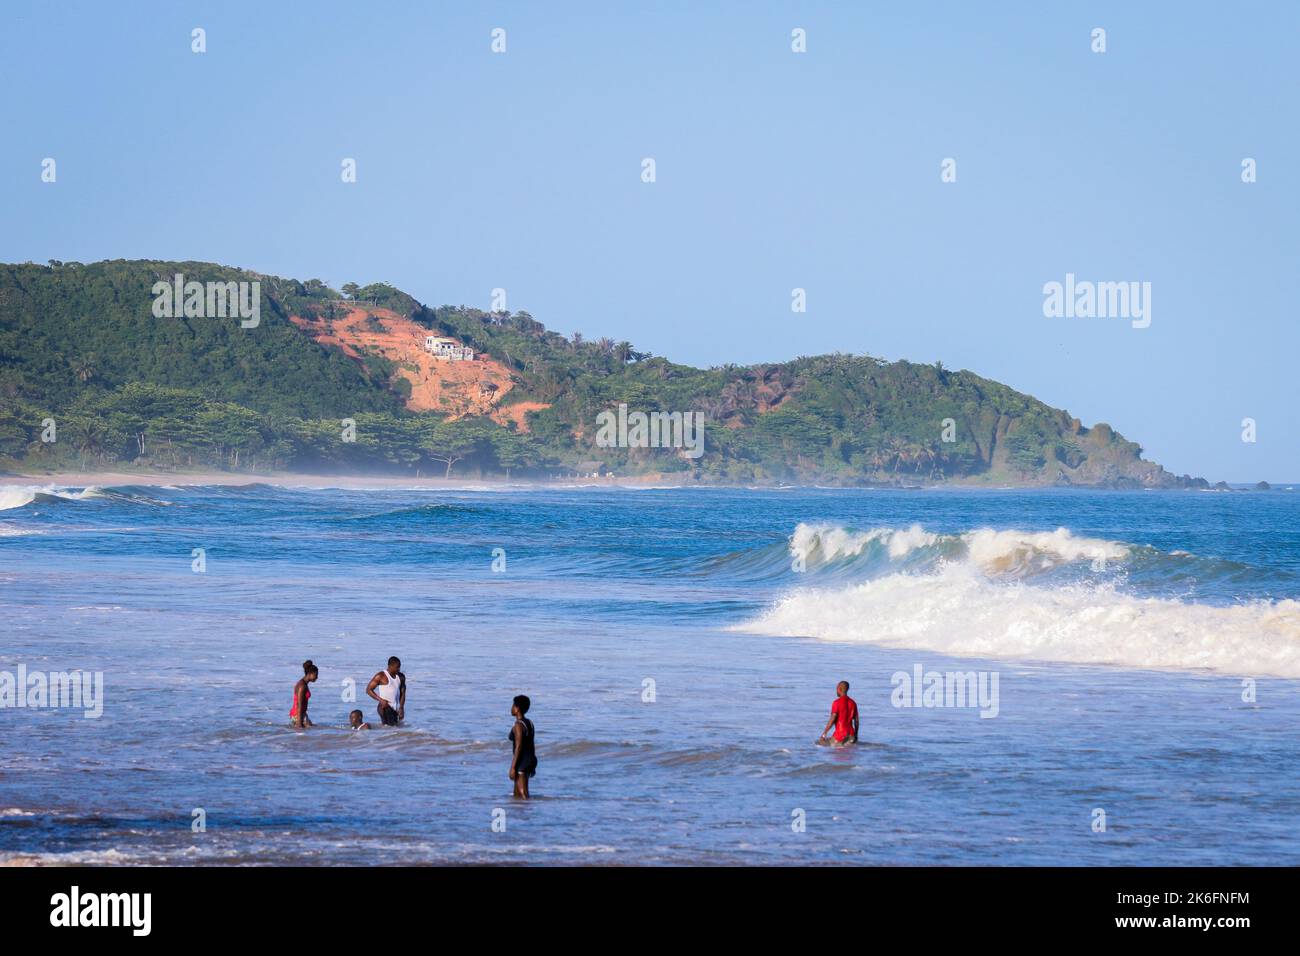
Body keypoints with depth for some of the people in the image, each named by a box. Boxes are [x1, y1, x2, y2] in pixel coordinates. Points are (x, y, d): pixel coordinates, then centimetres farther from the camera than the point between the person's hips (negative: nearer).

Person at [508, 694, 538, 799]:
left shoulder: (518, 725, -16)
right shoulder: (529, 723, 10)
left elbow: (518, 747, -21)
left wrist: (512, 767, -20)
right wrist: (532, 765, 22)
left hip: (522, 762, -9)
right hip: (531, 759, 9)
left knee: (523, 795, -8)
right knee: (517, 794, 18)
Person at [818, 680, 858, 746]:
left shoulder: (837, 702, -9)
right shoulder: (853, 703, 10)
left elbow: (832, 720, -13)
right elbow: (856, 721, 13)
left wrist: (823, 735, -8)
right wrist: (856, 735, 24)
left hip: (840, 734, -6)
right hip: (851, 734, 6)